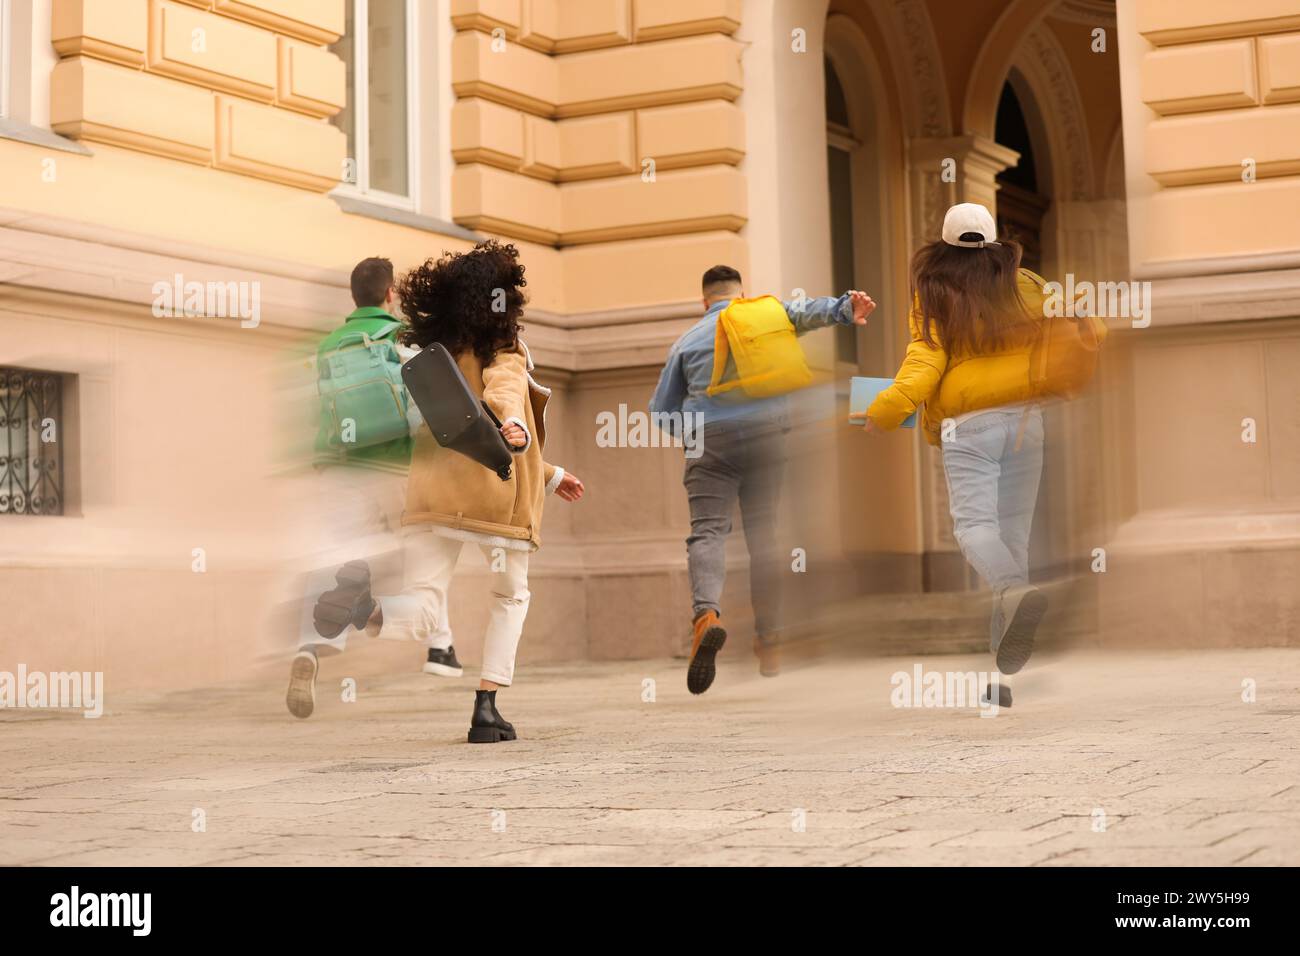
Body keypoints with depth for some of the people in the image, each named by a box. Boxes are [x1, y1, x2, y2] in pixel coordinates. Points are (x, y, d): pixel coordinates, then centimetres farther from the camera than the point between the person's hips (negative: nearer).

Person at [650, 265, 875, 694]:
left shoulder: (686, 341, 18)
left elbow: (660, 410, 17)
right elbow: (802, 312, -8)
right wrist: (844, 309, -24)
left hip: (709, 439, -1)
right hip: (764, 434, 1)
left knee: (707, 531, -9)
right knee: (763, 537, 9)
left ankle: (706, 614, -38)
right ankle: (768, 644, 11)